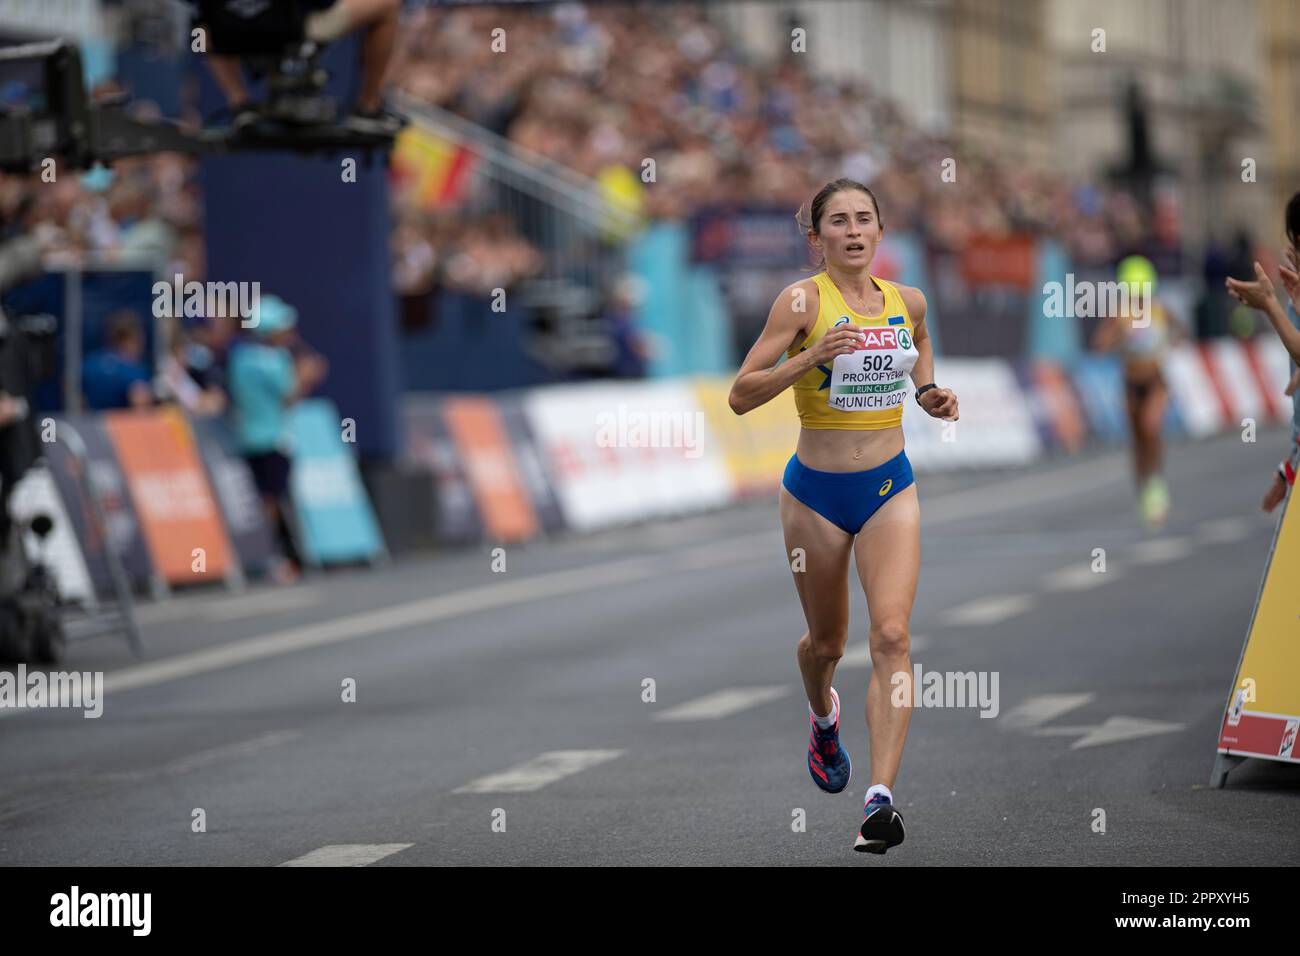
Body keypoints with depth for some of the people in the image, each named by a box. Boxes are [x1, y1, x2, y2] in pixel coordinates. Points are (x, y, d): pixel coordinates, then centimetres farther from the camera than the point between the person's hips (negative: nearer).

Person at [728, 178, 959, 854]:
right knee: (827, 640, 14)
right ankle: (823, 714, 51)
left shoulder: (908, 301, 1)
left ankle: (880, 798, -22)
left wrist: (929, 390, 5)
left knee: (892, 634, -16)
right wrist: (809, 358, -29)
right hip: (817, 492, -2)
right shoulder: (802, 301, -11)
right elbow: (740, 396, -15)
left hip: (890, 491, 2)